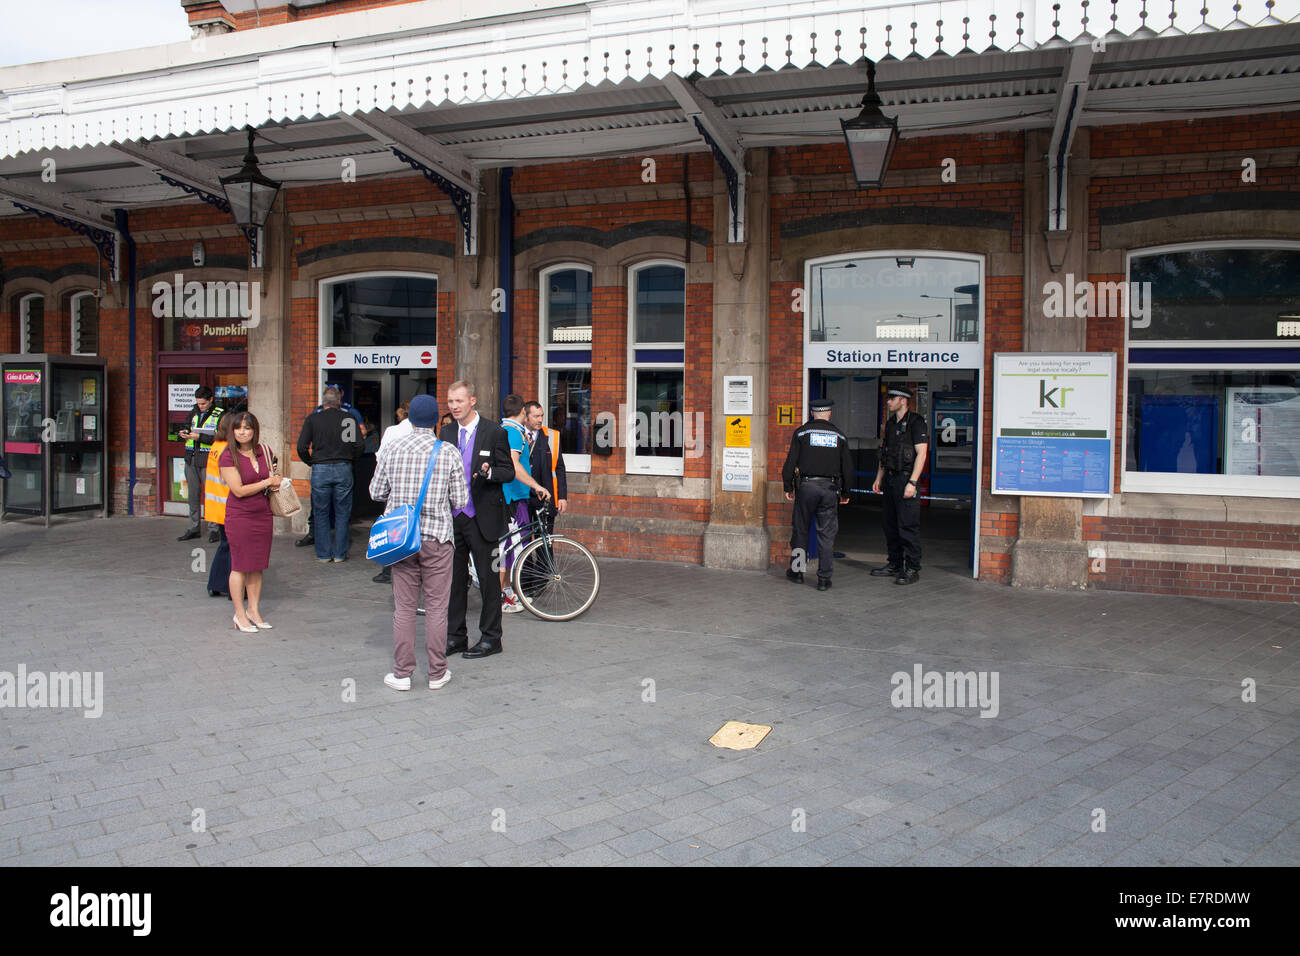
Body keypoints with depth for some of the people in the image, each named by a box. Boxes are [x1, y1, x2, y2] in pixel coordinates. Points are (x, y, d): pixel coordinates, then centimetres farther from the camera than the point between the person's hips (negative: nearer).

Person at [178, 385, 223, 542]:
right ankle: (194, 528, 17)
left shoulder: (220, 415, -6)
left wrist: (199, 437, -22)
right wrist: (184, 433, -2)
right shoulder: (194, 412, 13)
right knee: (193, 494, 10)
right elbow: (186, 427, 21)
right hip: (191, 458, 6)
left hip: (208, 459, -6)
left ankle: (215, 528, 3)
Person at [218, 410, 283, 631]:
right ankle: (240, 614, 10)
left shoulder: (262, 451, 7)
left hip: (263, 514, 5)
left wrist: (275, 483, 1)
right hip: (239, 516, -5)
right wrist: (267, 482, -9)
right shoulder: (228, 456, -9)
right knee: (240, 565, 0)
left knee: (257, 565, 10)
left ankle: (254, 611, 19)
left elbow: (273, 477, 23)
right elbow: (239, 490, -14)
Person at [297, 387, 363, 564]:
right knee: (342, 513, 9)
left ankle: (323, 554, 14)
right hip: (344, 469, 0)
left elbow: (302, 447, -3)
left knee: (321, 513, 10)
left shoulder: (312, 419, 0)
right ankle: (340, 554, 13)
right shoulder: (349, 418, 0)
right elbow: (358, 445, -4)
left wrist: (311, 462, 13)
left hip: (320, 470, 0)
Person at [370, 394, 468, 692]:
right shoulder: (449, 453, -5)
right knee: (436, 607, 6)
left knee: (403, 607, 8)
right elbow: (460, 501, -2)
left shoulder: (393, 449, 0)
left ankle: (402, 673, 13)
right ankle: (437, 673, 12)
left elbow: (376, 492, 8)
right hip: (437, 536, -2)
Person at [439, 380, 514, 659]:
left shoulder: (494, 432, -5)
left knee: (488, 578, 2)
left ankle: (490, 638, 12)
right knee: (454, 578, 11)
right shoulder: (447, 432, 11)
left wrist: (489, 472, -24)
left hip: (482, 517, -5)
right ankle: (455, 636, 21)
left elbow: (508, 471, -4)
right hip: (452, 517, 5)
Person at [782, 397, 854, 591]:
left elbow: (790, 462, -3)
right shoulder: (839, 436, 7)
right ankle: (824, 578, 3)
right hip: (829, 488, 1)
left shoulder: (801, 433, 0)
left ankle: (797, 570, 21)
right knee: (826, 534, 4)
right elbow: (848, 467, 9)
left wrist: (788, 487, 7)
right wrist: (845, 493, 18)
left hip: (806, 486, -1)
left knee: (800, 529, 13)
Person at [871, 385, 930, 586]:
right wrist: (879, 478, 18)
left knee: (908, 526, -7)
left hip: (906, 478, -8)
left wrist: (912, 482, -19)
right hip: (890, 479, 8)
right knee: (890, 524, 11)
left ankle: (912, 569, -1)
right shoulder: (891, 423, 16)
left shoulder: (915, 422, -9)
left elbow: (921, 453, -14)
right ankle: (895, 565, 21)